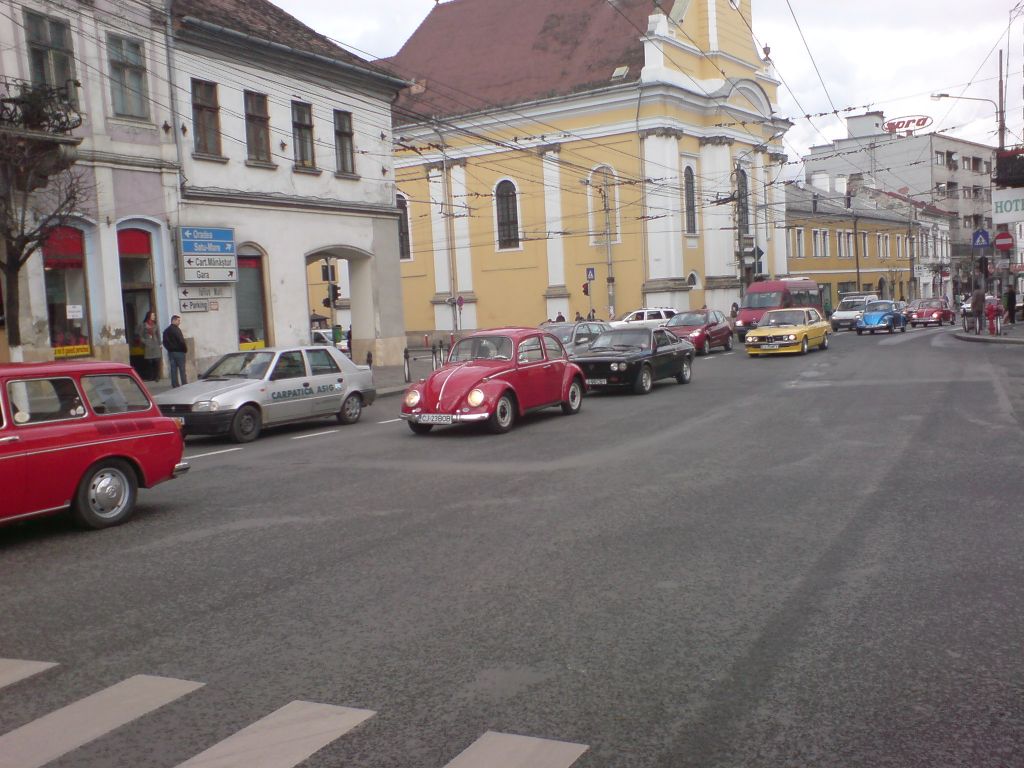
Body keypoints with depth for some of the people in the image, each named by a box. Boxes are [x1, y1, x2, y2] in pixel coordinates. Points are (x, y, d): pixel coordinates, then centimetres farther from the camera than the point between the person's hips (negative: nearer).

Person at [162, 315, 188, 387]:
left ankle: (175, 384, 9)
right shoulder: (176, 329, -14)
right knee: (182, 369, -3)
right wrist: (185, 349, -6)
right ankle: (184, 384, -4)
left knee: (173, 370, 8)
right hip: (179, 352, -7)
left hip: (170, 352, 7)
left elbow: (165, 342, 13)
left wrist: (169, 349, 16)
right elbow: (181, 341, -18)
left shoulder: (166, 330, 11)